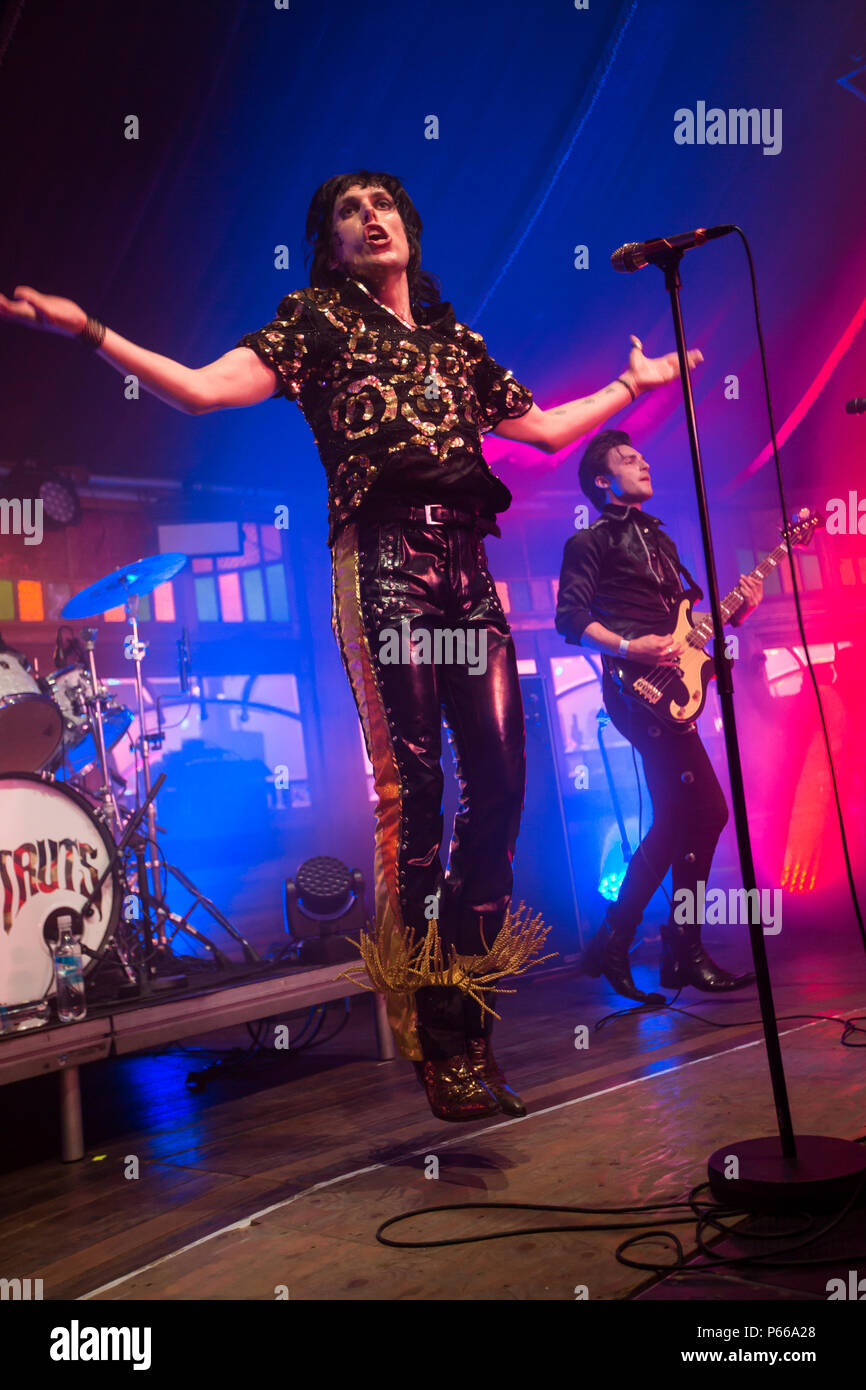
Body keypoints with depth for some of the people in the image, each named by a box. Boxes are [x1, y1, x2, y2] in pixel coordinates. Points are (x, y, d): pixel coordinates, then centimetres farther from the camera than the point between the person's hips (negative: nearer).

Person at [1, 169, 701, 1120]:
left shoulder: (458, 343, 26)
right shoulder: (315, 319, 12)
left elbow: (545, 428, 32)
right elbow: (202, 390, -1)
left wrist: (633, 383, 40)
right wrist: (89, 332, -10)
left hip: (467, 567, 5)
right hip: (382, 561, -5)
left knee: (500, 781, -3)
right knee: (413, 789, -10)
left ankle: (468, 1021, 9)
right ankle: (434, 1041, -2)